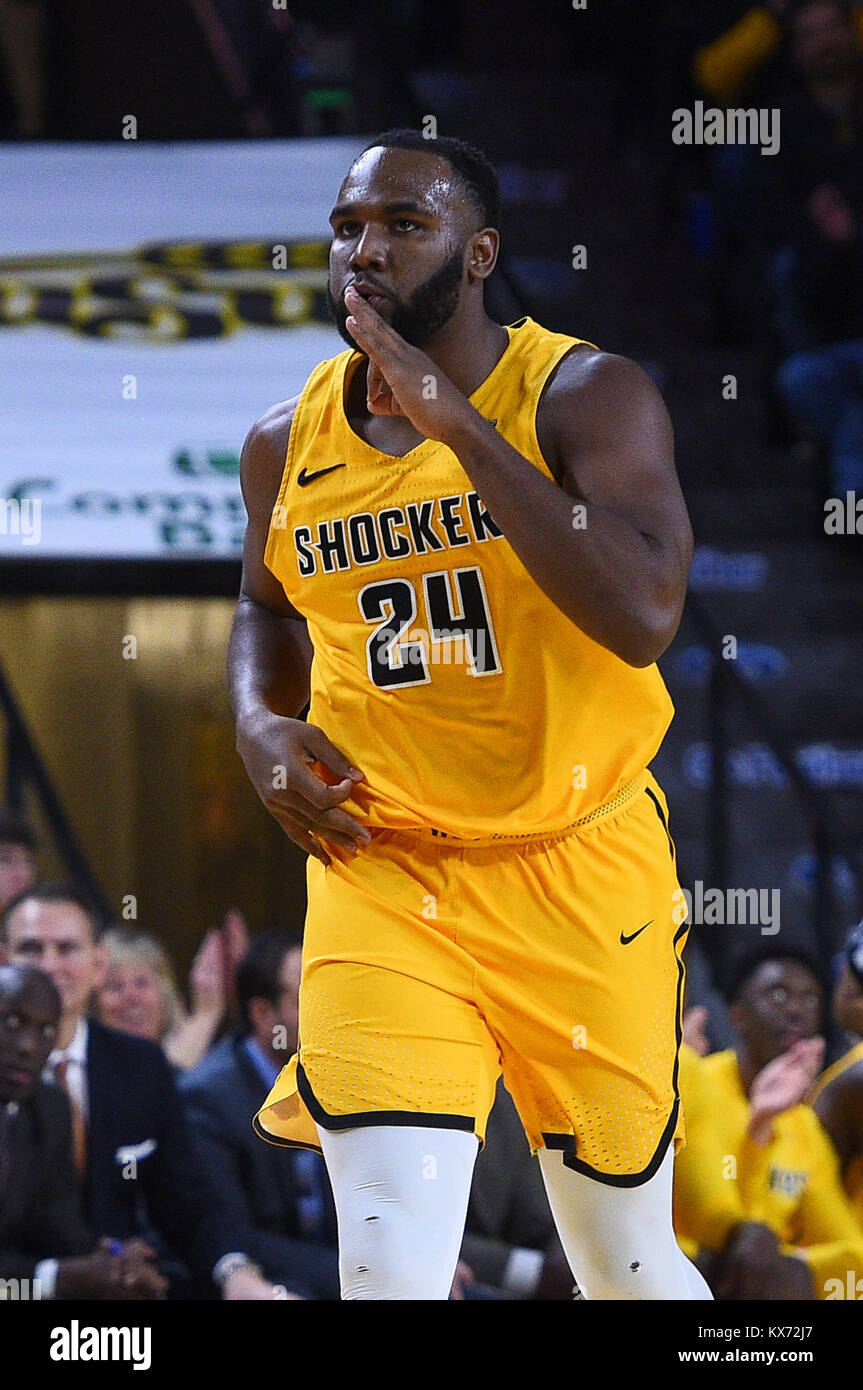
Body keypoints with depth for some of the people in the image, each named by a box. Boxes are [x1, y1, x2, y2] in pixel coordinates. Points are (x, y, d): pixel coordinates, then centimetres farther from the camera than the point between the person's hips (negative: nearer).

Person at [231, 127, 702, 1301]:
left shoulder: (586, 396, -9)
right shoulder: (288, 444, 6)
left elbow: (643, 616, -26)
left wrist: (458, 419, -24)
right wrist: (261, 726, 4)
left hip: (582, 878, -2)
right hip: (379, 876, 2)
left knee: (629, 1263, 10)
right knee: (390, 1268, -17)